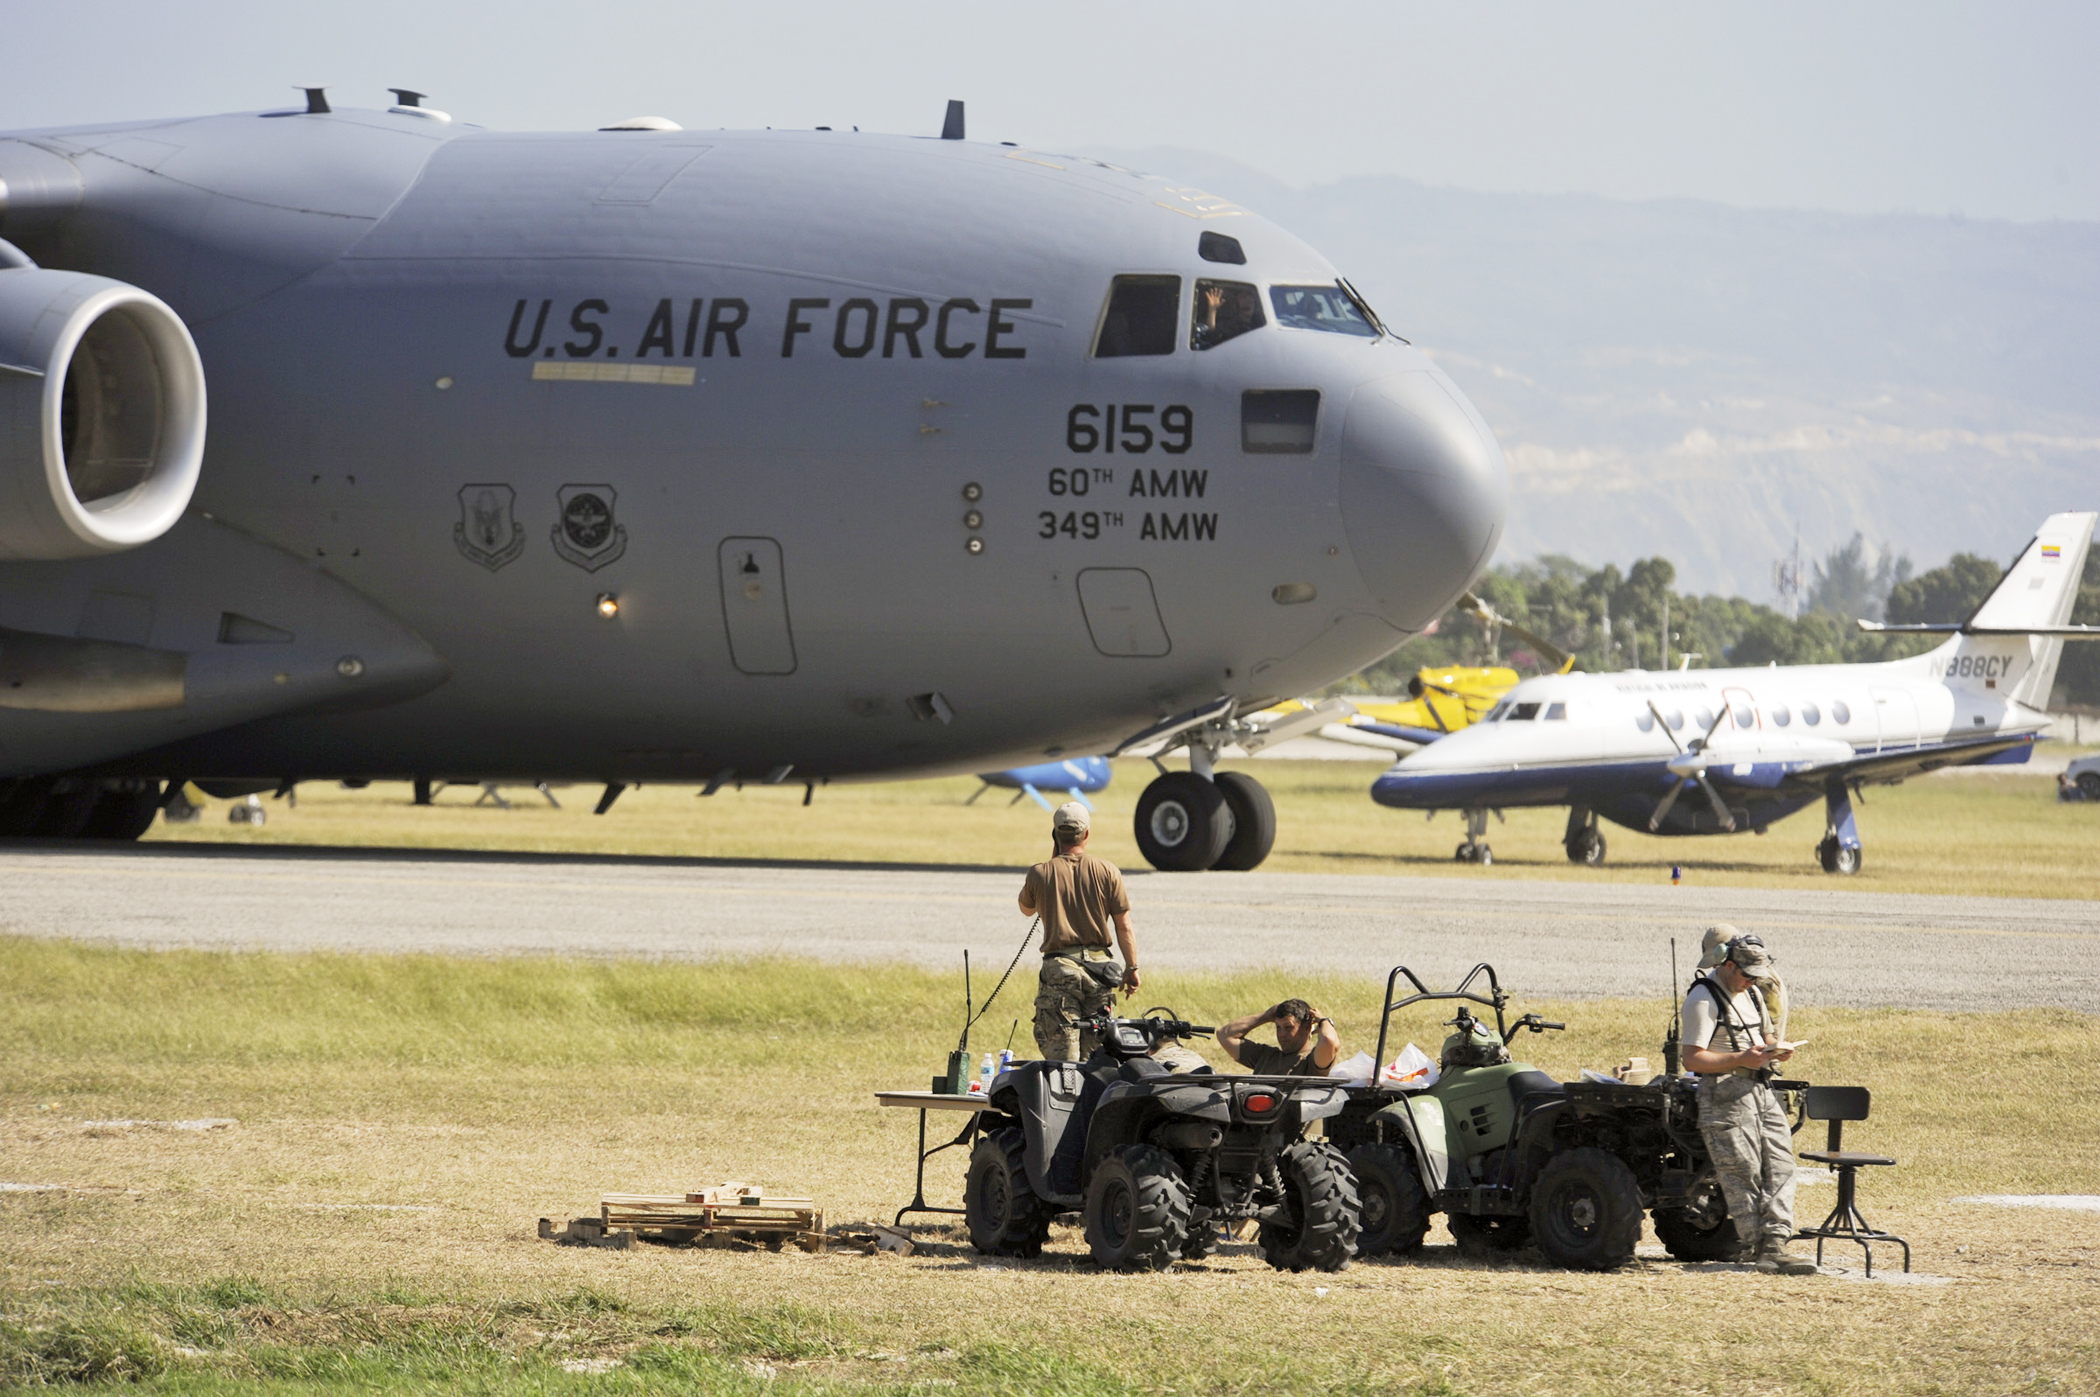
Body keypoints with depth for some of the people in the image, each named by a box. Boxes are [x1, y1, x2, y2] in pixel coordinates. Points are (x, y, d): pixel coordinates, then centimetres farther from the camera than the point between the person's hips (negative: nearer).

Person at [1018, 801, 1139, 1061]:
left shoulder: (1039, 874, -2)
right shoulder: (1107, 871, 0)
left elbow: (1026, 909, 19)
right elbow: (1124, 926, 1)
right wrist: (1131, 969, 11)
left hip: (1059, 969, -2)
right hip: (1099, 965, 2)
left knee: (1060, 1051, -4)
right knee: (1094, 1047, 12)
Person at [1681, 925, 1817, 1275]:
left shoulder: (1751, 992, 17)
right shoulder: (1702, 1000, -10)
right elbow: (1692, 1058, -16)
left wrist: (1774, 1049, 6)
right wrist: (1741, 1058, -23)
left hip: (1760, 1089, 8)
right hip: (1724, 1095, -8)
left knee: (1780, 1166, -3)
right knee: (1743, 1175, -7)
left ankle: (1775, 1245, -10)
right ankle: (1761, 1250, -3)